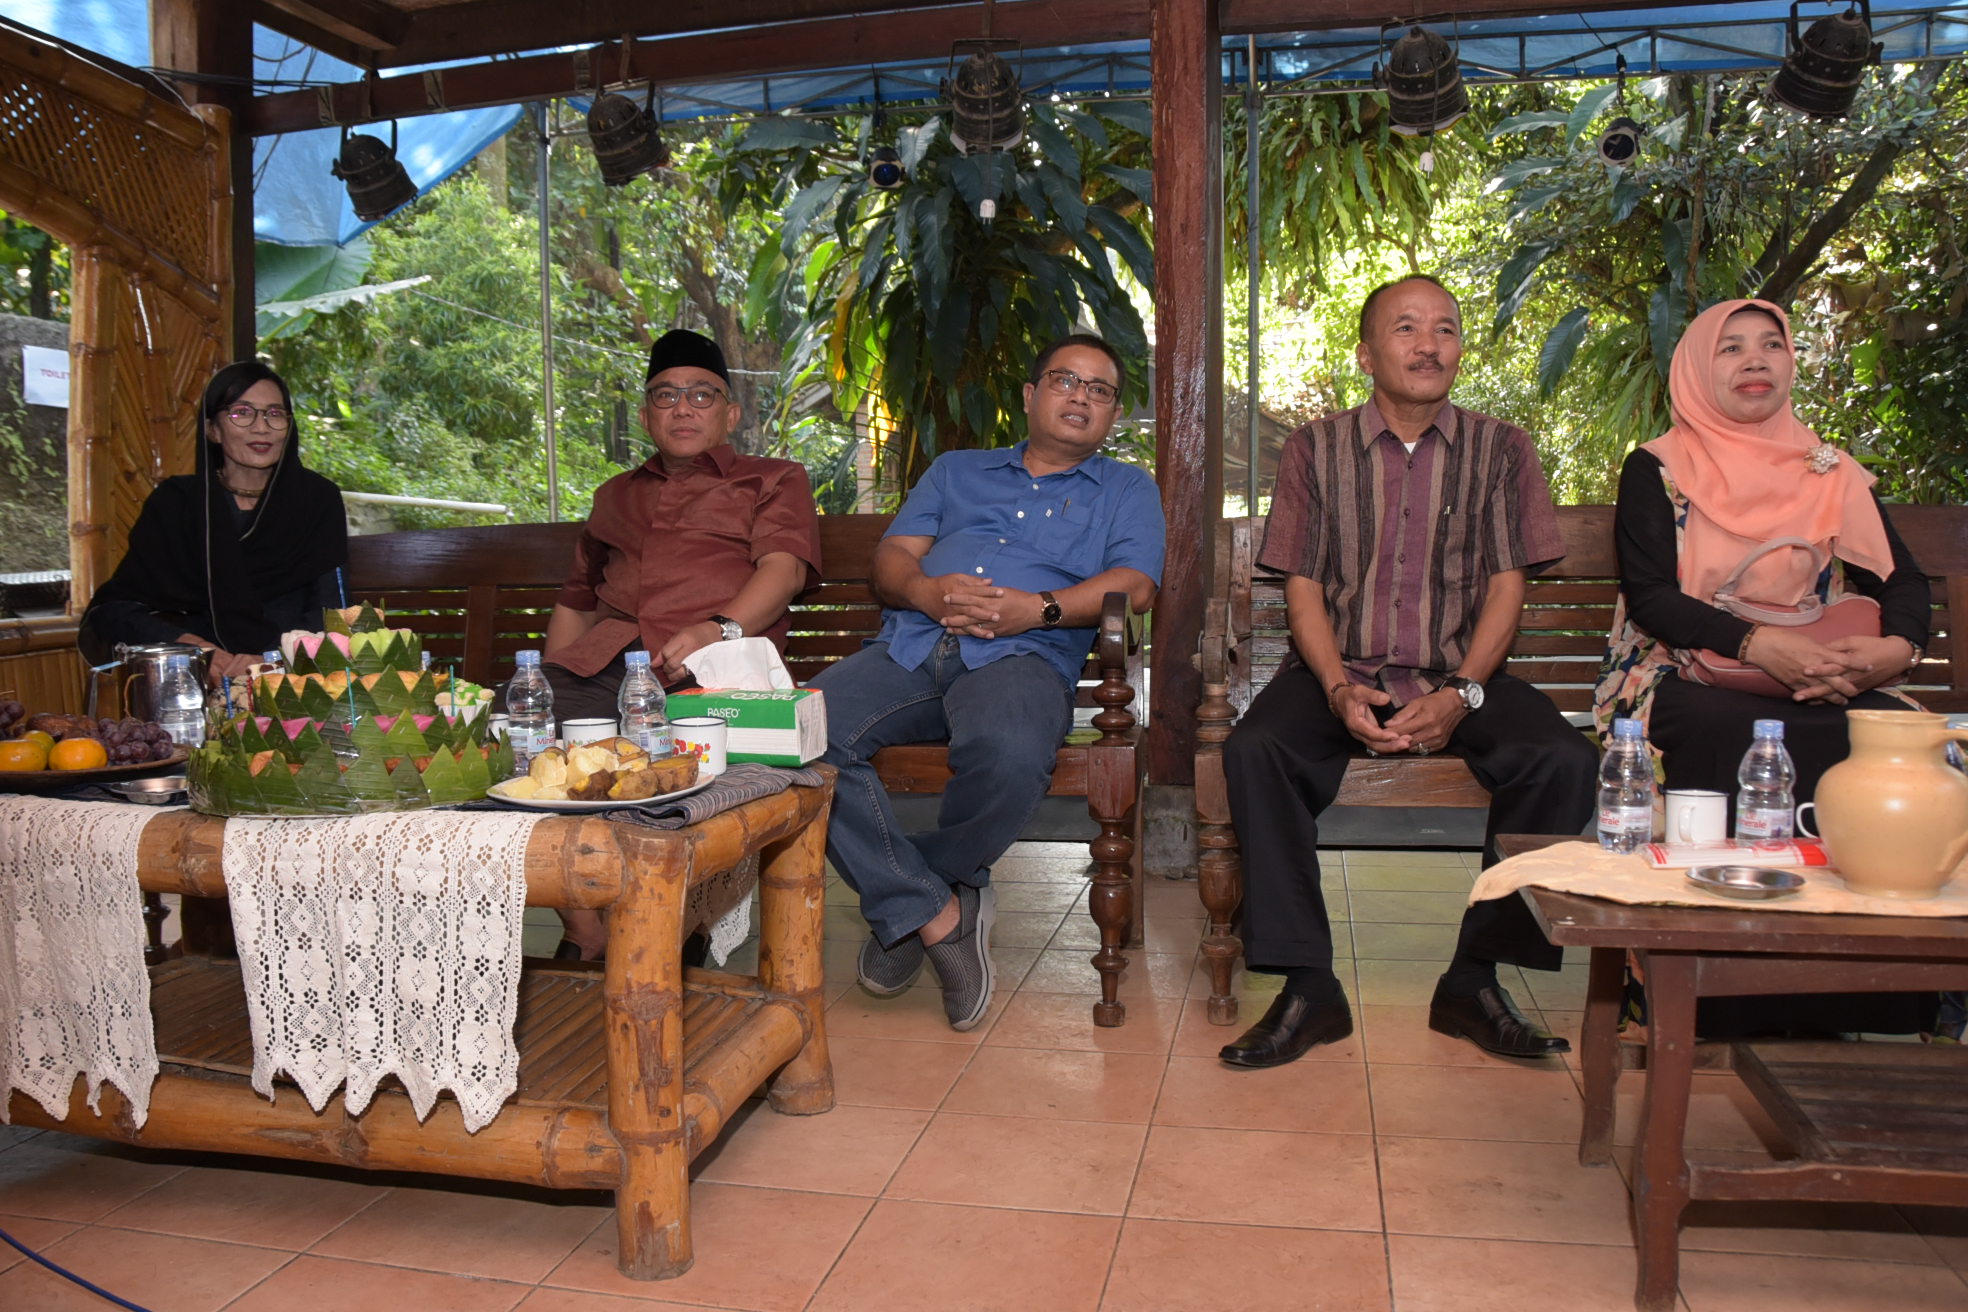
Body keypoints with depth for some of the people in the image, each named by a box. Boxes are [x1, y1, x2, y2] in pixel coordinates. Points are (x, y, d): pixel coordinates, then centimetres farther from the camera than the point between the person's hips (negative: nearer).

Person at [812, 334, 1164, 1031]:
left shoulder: (1127, 489, 24)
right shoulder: (955, 470, 31)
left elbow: (1135, 585, 5)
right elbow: (890, 559, 18)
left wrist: (1039, 608, -12)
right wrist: (928, 591, -7)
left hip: (1022, 657, -2)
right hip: (908, 646, 3)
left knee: (1011, 754, -40)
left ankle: (898, 898, -10)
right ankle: (935, 912, -18)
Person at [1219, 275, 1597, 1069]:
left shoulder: (1500, 450, 9)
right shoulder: (1316, 448, 8)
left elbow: (1506, 584, 3)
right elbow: (1302, 586, 2)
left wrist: (1461, 694, -14)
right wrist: (1341, 689, -16)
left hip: (1459, 679, 1)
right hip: (1341, 672, -1)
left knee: (1562, 759, -27)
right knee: (1254, 751, -30)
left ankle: (1474, 979, -12)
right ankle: (1307, 985, -21)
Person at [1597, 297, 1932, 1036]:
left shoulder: (1834, 475, 18)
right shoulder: (1656, 470, 6)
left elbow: (1901, 580, 8)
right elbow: (1648, 594, -7)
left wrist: (1896, 647, -16)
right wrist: (1755, 644, -22)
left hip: (1821, 687, 4)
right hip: (1684, 677, -3)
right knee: (1743, 739, -36)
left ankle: (1882, 996, -18)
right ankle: (1745, 996, -25)